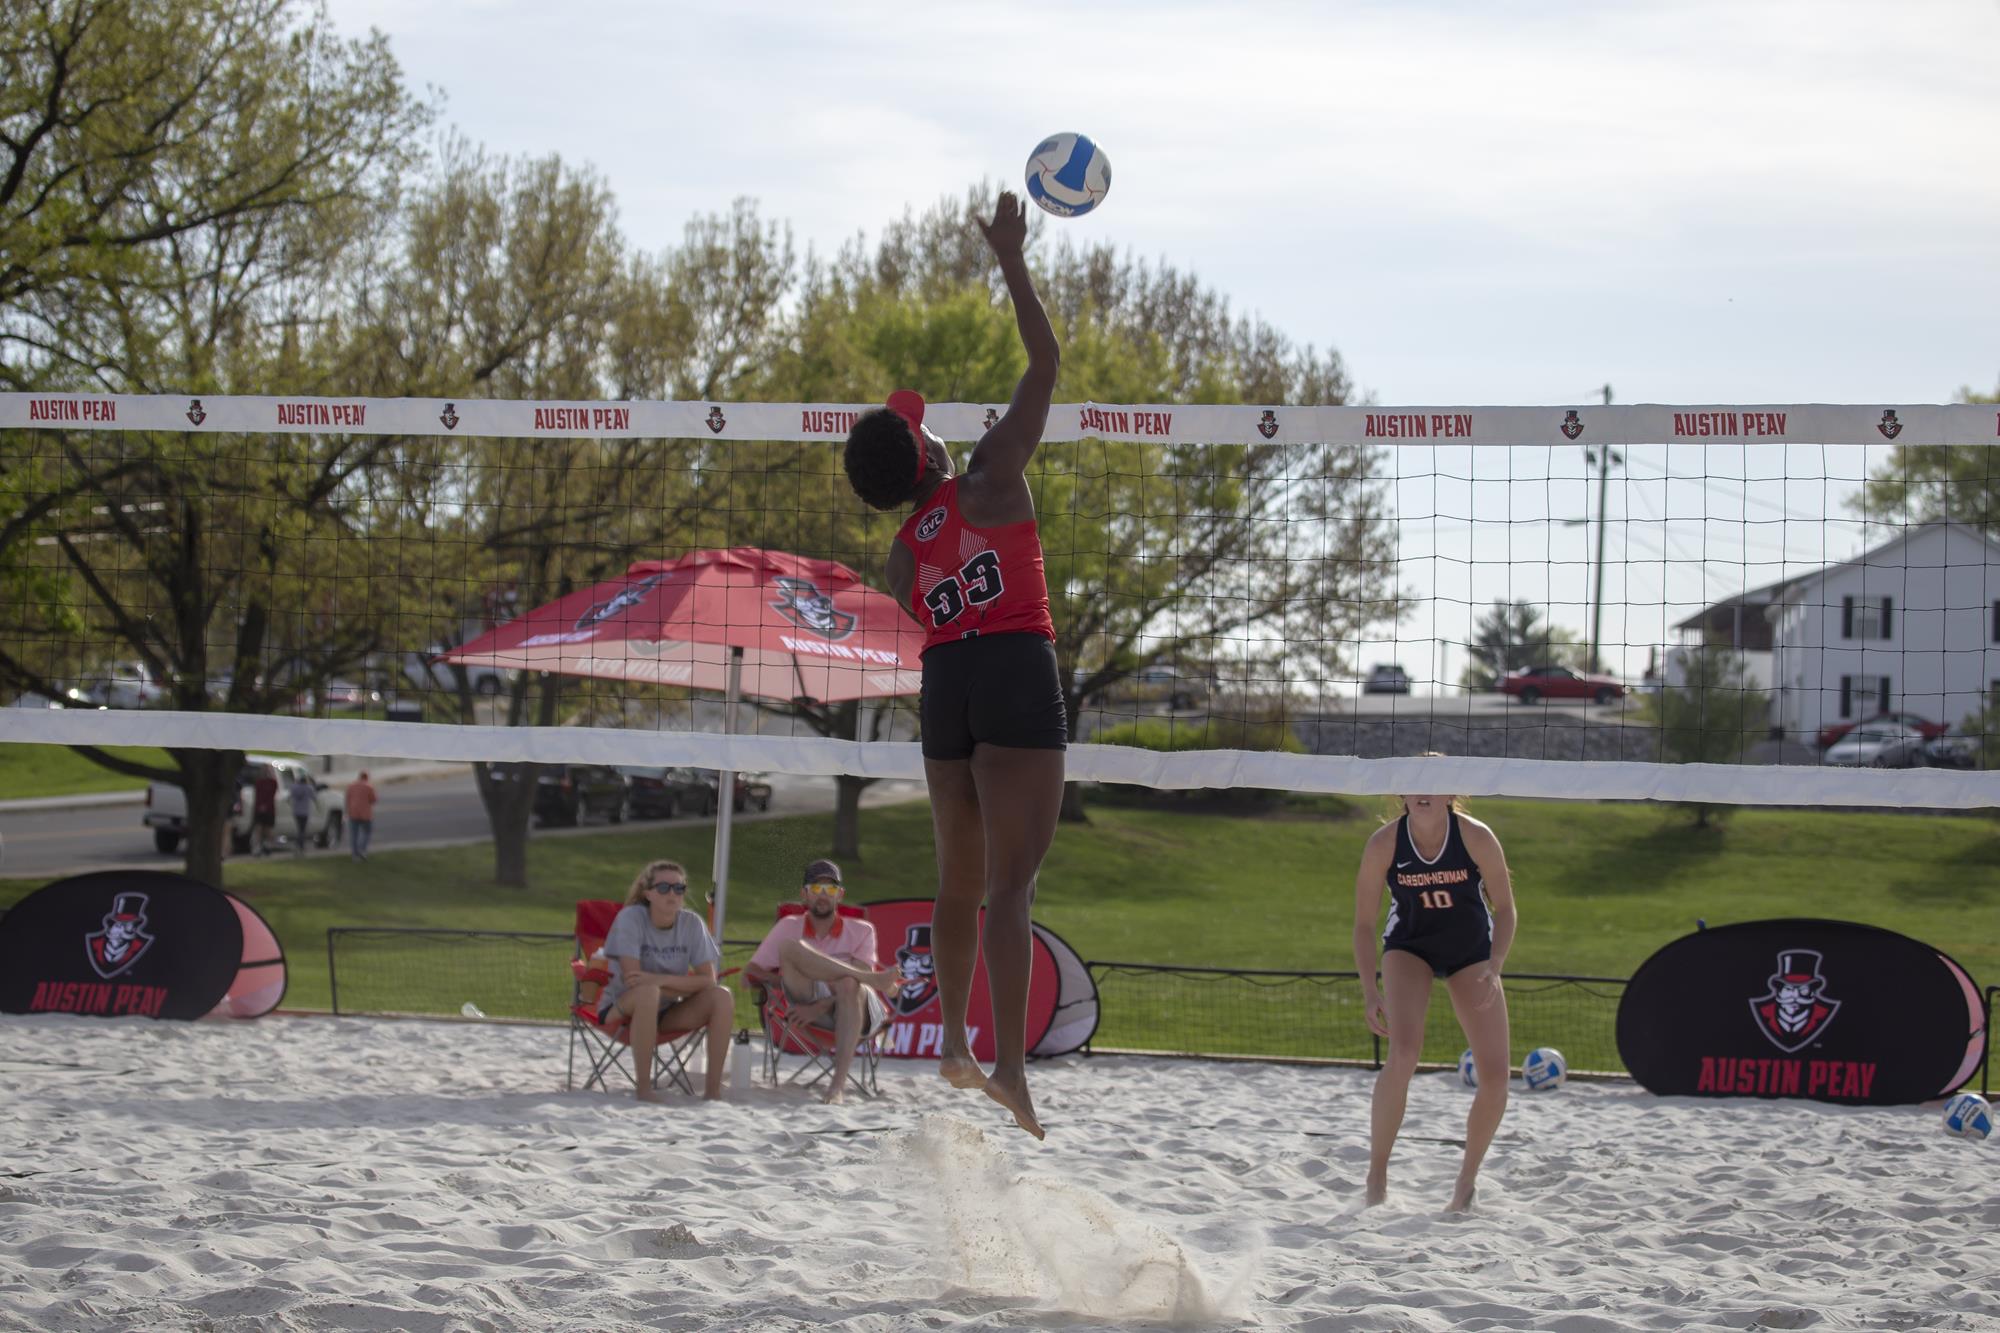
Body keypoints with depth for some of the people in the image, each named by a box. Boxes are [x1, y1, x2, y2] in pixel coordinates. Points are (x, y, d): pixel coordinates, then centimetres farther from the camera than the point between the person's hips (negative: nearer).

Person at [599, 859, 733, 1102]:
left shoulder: (692, 923, -4)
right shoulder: (630, 918, -15)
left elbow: (708, 980, -12)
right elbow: (632, 980, -22)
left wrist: (659, 979, -27)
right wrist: (686, 987, -18)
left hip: (665, 1013, 4)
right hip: (621, 1008, -4)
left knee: (722, 997, -20)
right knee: (648, 992, -38)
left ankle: (714, 1088, -21)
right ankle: (644, 1088, -35)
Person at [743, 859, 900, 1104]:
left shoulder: (861, 931, 10)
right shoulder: (788, 927, 15)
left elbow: (853, 984, -5)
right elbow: (751, 972, 9)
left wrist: (823, 1006, -23)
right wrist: (791, 981, -9)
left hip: (857, 1011, -1)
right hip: (808, 1002, 1)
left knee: (849, 985, -40)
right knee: (789, 948, -22)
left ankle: (839, 1084, -46)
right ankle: (876, 979, -29)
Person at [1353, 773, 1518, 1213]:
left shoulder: (1477, 837, -21)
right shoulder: (1383, 843, -20)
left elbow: (1504, 908, -11)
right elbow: (1364, 923, -11)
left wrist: (1493, 967, -25)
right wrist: (1370, 991, -19)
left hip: (1472, 952, 1)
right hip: (1409, 947, -1)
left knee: (1495, 1078, -8)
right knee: (1404, 1052, -28)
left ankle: (1467, 1179, 15)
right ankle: (1377, 1174, -16)